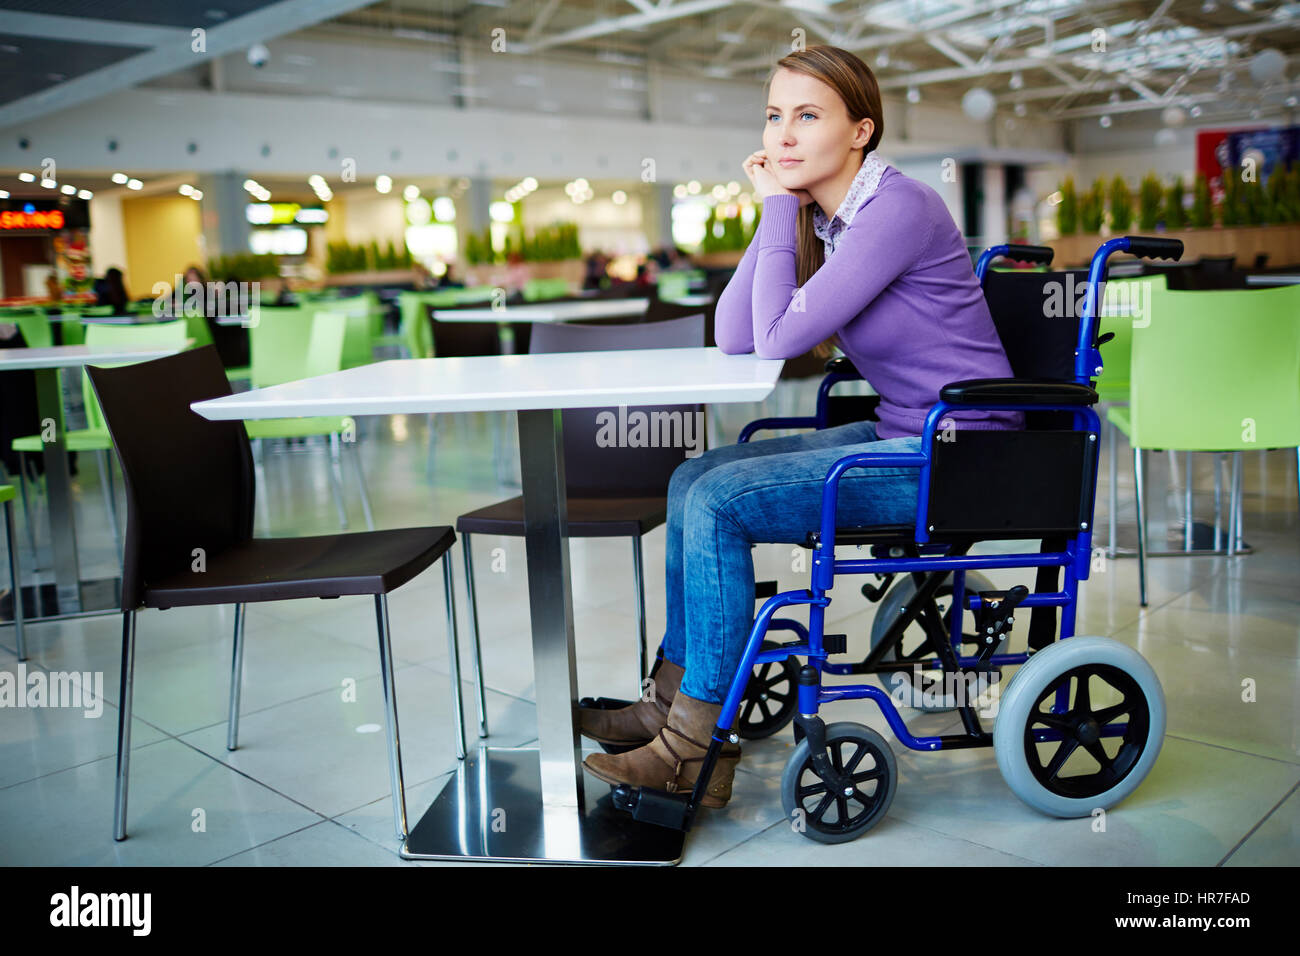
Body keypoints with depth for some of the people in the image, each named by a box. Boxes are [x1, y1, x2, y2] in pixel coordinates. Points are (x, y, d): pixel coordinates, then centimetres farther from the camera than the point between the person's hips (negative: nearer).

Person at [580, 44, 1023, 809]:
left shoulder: (899, 209, -19)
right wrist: (773, 213, -5)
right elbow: (734, 341, -1)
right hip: (899, 436, 9)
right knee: (691, 479, 6)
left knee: (720, 503, -18)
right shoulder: (816, 217, 8)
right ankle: (675, 699, 14)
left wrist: (778, 208, -14)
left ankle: (698, 749, -8)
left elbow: (781, 337, -23)